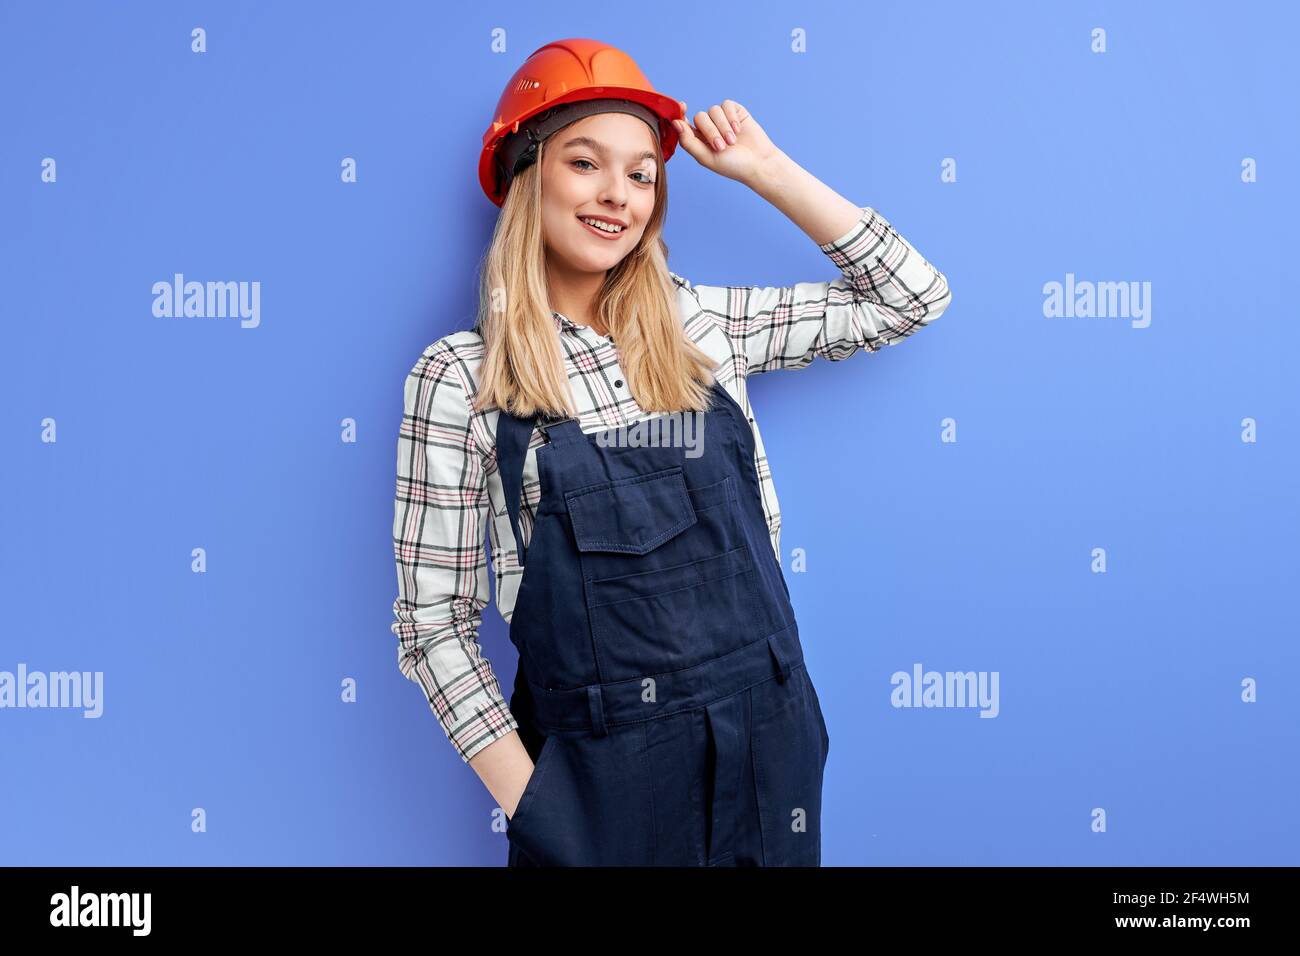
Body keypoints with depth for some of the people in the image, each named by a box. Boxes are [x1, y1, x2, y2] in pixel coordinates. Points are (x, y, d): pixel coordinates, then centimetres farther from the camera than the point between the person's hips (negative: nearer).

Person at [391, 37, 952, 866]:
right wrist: (525, 796, -11)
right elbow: (433, 619, -6)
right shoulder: (460, 377, -7)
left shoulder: (701, 325, 3)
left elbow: (911, 296, 6)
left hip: (766, 742, 4)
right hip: (598, 772, -3)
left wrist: (764, 168, 2)